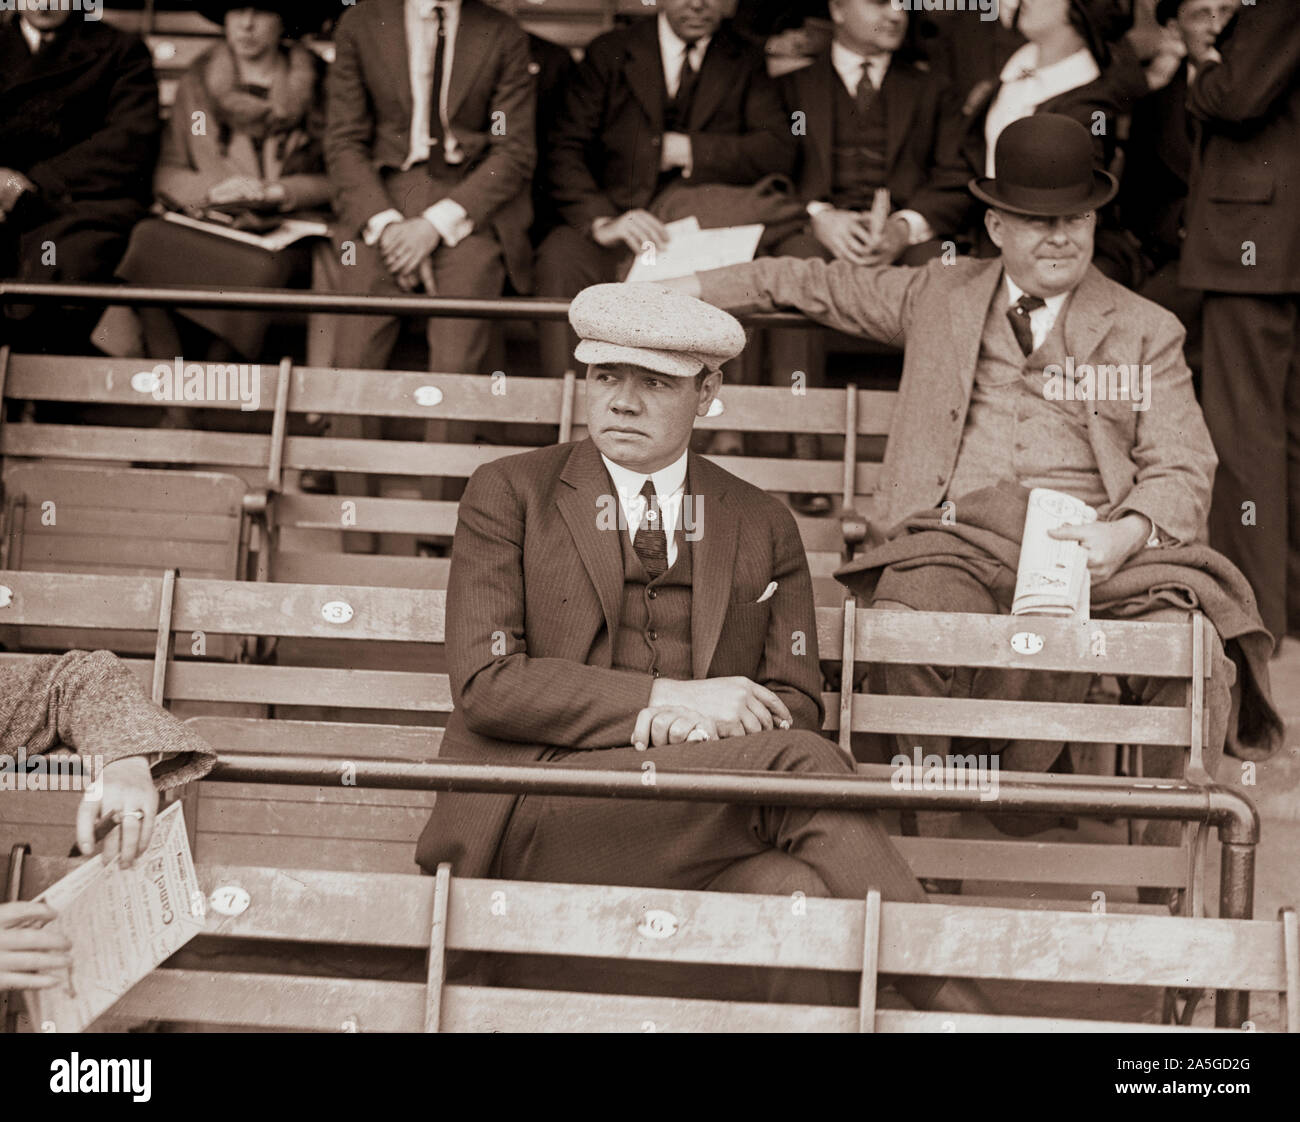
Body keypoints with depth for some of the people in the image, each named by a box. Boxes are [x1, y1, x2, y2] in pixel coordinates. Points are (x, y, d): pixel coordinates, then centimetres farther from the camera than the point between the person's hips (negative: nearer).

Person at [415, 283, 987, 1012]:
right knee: (793, 762, -28)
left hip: (692, 823, 3)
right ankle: (947, 995, -27)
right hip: (533, 818, -3)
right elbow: (485, 682, -3)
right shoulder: (510, 493, 9)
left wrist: (683, 725, -11)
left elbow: (796, 702, 12)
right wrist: (664, 699, -13)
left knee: (800, 891, -36)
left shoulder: (764, 528, 17)